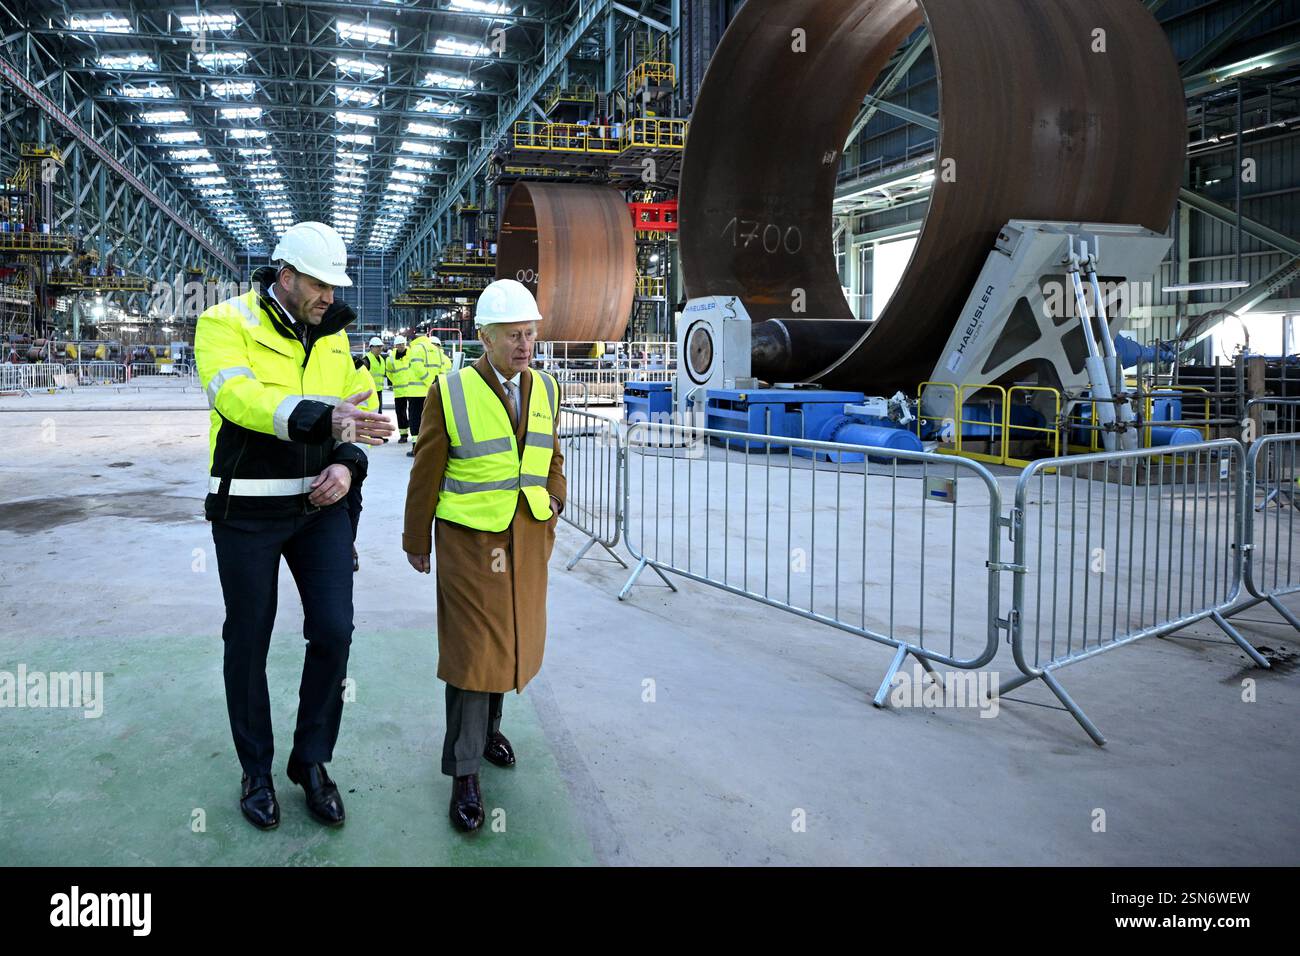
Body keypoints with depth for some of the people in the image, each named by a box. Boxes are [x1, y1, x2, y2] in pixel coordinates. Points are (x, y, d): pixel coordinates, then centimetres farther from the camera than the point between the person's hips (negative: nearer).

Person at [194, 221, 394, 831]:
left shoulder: (333, 334, 7)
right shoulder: (226, 323, -9)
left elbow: (359, 405, 7)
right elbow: (237, 395, -28)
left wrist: (347, 463, -14)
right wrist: (323, 416, -44)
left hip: (320, 506, 4)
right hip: (247, 512, -3)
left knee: (333, 632, -2)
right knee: (248, 643, 8)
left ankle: (311, 761, 20)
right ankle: (256, 770, 28)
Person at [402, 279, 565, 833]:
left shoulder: (545, 389, 1)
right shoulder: (450, 392, -12)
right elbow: (426, 474, -4)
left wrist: (553, 507, 3)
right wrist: (417, 541, 3)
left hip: (527, 538, 5)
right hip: (470, 539, -5)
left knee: (513, 637, 16)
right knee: (471, 647, -3)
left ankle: (487, 724, 40)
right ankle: (464, 770, 11)